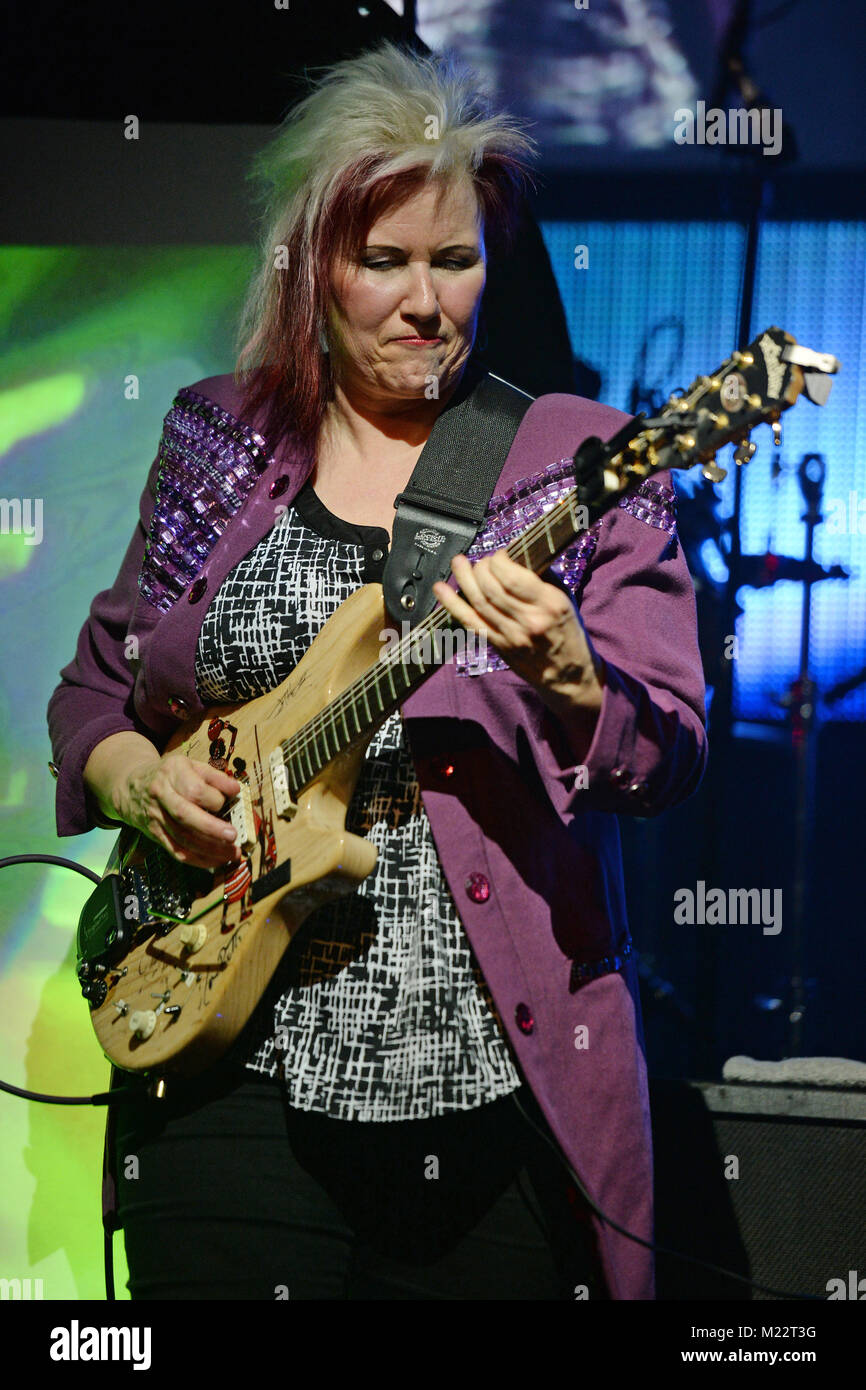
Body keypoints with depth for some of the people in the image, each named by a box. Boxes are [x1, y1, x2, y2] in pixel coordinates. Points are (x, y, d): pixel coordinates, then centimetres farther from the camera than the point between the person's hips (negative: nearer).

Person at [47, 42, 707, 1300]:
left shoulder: (582, 461, -1)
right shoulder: (219, 444, 9)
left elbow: (673, 756, -7)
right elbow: (95, 686, 18)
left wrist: (566, 685, -27)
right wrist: (137, 780, -3)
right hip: (232, 1064, 2)